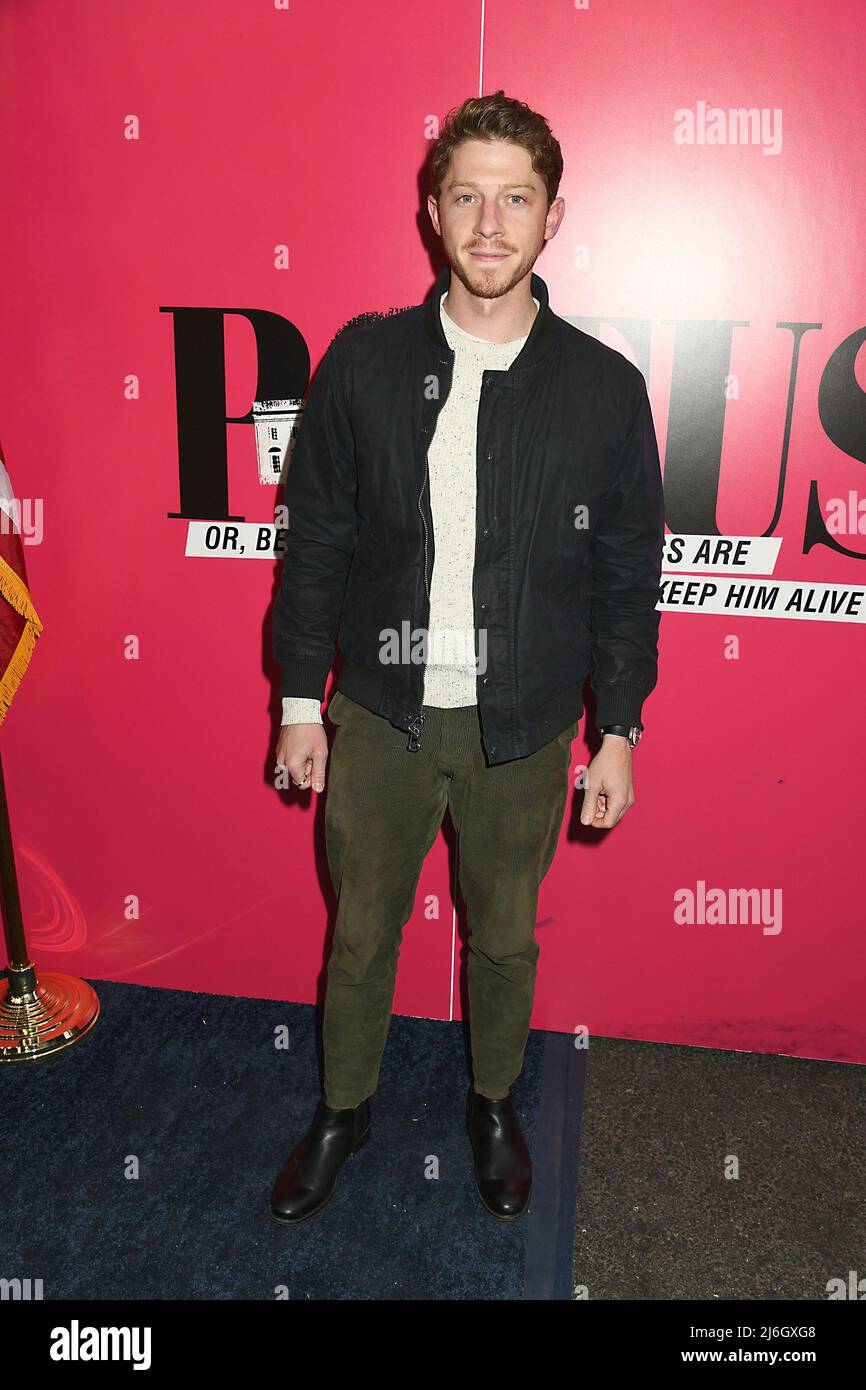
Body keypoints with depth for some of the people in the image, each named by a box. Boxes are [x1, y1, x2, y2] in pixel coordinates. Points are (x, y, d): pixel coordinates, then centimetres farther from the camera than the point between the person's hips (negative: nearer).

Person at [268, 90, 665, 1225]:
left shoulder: (605, 388, -6)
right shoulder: (366, 359, -4)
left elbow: (628, 578, 0)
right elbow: (316, 539, 0)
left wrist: (619, 730, 0)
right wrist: (300, 699, 0)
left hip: (523, 729, 0)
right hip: (380, 715, 1)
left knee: (505, 937, 19)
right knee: (361, 931, 17)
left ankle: (495, 1102, 47)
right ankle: (343, 1110, 43)